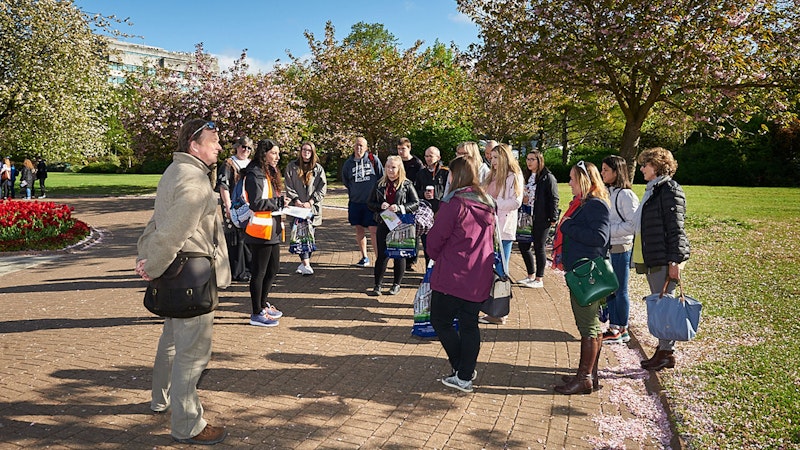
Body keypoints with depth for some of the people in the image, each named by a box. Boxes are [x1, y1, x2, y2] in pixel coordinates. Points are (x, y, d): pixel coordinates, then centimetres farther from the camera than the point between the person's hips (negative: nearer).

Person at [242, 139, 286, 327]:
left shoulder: (270, 173, 16)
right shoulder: (255, 174, -15)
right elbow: (256, 203, -22)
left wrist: (280, 202, 7)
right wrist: (278, 202, -15)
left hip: (272, 230, 10)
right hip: (261, 230, -10)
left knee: (273, 269, 18)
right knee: (259, 272, 0)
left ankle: (263, 305, 33)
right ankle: (257, 314, 10)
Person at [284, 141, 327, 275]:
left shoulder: (318, 169, 8)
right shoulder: (292, 167, 8)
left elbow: (322, 189, 3)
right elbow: (289, 187, 4)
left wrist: (310, 202, -7)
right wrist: (297, 201, -8)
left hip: (313, 207, 1)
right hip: (296, 207, -1)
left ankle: (304, 263, 11)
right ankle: (305, 264, -16)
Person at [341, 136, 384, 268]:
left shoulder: (373, 160, -2)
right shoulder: (348, 163, 6)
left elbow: (383, 178, 5)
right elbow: (345, 182, 20)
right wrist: (353, 193, 13)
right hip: (355, 202, 4)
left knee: (374, 231, -8)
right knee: (359, 230, 10)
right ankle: (364, 257, 23)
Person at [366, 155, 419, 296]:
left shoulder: (406, 184, -1)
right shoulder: (380, 184, 9)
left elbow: (416, 203, -4)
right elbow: (370, 203, 10)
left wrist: (400, 208, -17)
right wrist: (380, 206, -10)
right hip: (384, 224, 2)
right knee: (382, 255, 1)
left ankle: (396, 284, 20)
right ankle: (377, 285, 9)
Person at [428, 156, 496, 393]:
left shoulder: (454, 204, -15)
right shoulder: (487, 205, 7)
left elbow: (435, 239, -11)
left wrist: (437, 257, 10)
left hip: (452, 276, -7)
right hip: (479, 277, 7)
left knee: (441, 321, 9)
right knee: (469, 325, 13)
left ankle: (461, 371, 12)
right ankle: (466, 375, 18)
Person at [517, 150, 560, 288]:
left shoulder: (548, 178, -8)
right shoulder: (526, 176, 13)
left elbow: (554, 198, -11)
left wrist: (553, 218, -14)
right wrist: (523, 199, 2)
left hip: (541, 219, -7)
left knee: (539, 247, 0)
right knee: (523, 245, 9)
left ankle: (539, 279, 12)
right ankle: (531, 275, 24)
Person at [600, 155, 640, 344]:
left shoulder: (626, 195, -14)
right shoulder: (607, 193, 11)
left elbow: (633, 225, -18)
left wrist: (608, 229, -18)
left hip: (621, 248, -8)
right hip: (607, 248, 8)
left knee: (620, 291, 3)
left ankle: (622, 331, 15)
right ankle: (613, 328, 23)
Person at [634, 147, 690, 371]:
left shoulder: (669, 189, -11)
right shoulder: (653, 189, 18)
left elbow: (675, 227, -17)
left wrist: (675, 260, -21)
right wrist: (640, 257, 21)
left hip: (665, 259, -10)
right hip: (652, 259, 10)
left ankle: (667, 352, 6)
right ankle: (663, 350, 22)